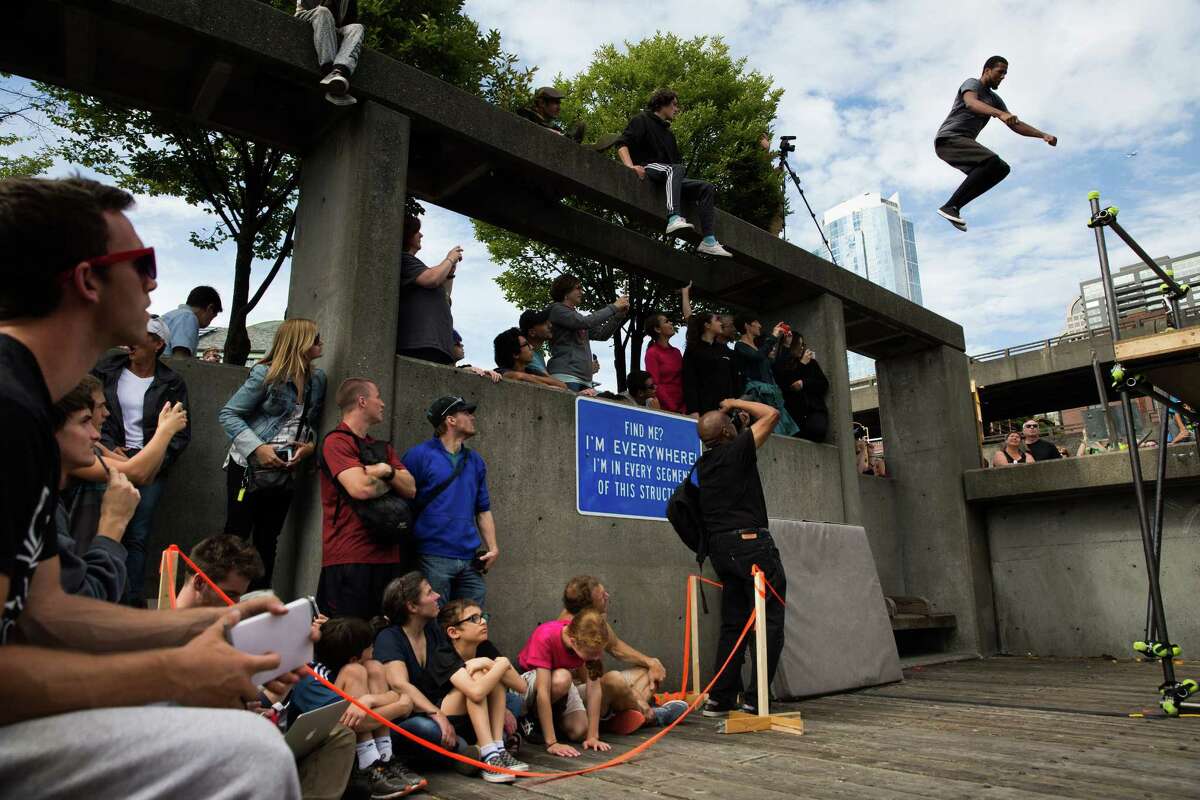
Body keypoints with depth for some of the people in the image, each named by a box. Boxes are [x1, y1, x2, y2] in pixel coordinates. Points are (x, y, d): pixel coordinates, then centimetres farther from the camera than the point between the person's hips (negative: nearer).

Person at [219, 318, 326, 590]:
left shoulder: (317, 378, 5)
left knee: (267, 542, 13)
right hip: (250, 468, -5)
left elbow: (315, 424, 11)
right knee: (236, 536, 1)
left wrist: (310, 447, -9)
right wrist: (257, 447, -21)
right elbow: (228, 414, -9)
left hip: (285, 473, 6)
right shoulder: (266, 374, -12)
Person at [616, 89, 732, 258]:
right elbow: (622, 144, -4)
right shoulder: (642, 120, 12)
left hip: (668, 179, 7)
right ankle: (674, 219, -59)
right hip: (647, 170, -7)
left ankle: (709, 241, -24)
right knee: (675, 169, -37)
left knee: (707, 188, -9)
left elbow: (678, 160, 26)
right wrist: (631, 166, -23)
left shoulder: (668, 133, 34)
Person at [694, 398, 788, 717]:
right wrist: (736, 403, 9)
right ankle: (755, 700, -2)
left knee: (733, 624, 13)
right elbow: (772, 414, -1)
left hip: (719, 548, 8)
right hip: (751, 542, -7)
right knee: (769, 622, -1)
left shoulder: (701, 466, 14)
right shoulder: (737, 450, -7)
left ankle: (720, 699, 13)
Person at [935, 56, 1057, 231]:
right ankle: (950, 206, -30)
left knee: (1001, 168, -5)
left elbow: (1015, 124, 23)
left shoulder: (994, 99, 25)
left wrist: (1043, 135, 9)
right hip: (948, 138, -9)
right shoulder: (972, 83, 0)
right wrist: (1001, 114, -42)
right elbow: (971, 102, -25)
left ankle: (954, 206, -13)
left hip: (965, 143, 9)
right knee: (993, 161, -27)